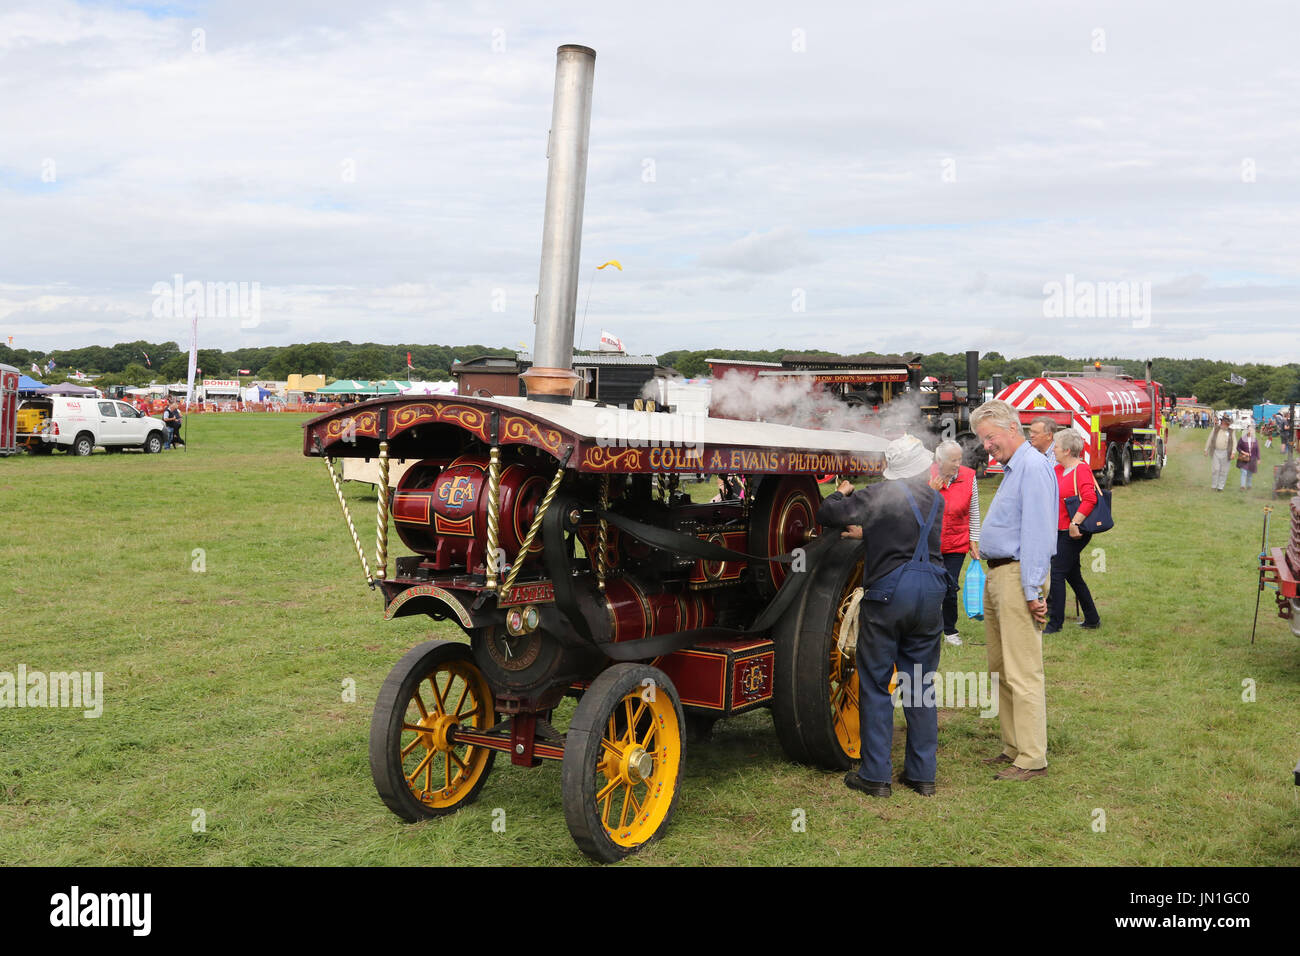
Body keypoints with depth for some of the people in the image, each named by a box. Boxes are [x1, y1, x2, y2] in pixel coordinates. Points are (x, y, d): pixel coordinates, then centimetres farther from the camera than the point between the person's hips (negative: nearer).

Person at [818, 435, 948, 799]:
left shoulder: (879, 495, -6)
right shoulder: (936, 500, 10)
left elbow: (826, 514, -3)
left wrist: (841, 493, 18)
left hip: (887, 592, -5)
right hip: (930, 593, 5)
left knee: (875, 685, 3)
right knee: (921, 686, 12)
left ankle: (875, 775, 6)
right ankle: (922, 774, 17)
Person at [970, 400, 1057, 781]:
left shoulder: (1034, 467, -13)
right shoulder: (1011, 469, 19)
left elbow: (1037, 534, -19)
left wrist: (1032, 591, -22)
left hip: (1018, 577, -11)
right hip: (997, 576, 11)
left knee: (1023, 674, -8)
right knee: (1001, 669, 14)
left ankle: (1032, 759, -3)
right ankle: (1014, 747, 23)